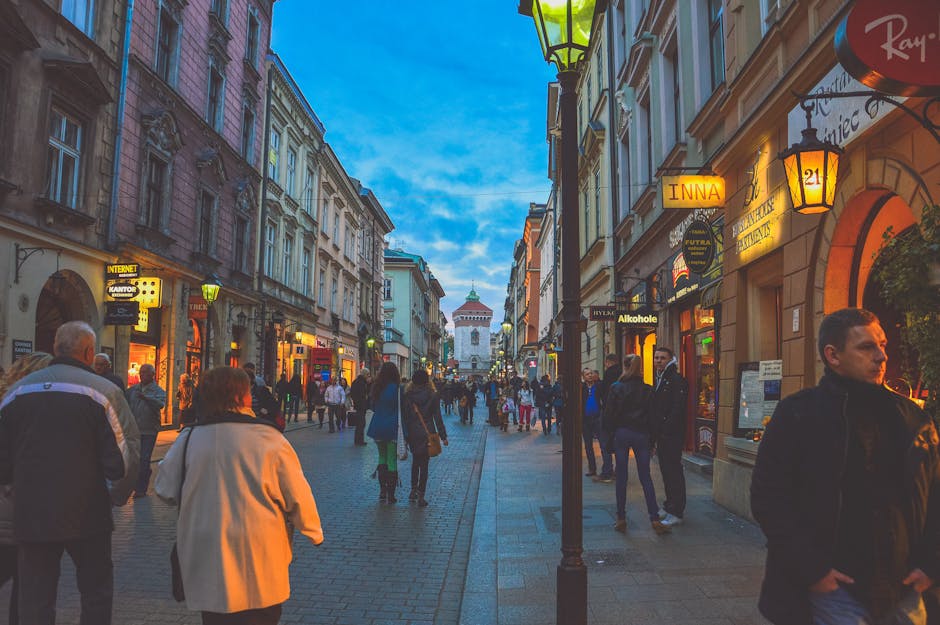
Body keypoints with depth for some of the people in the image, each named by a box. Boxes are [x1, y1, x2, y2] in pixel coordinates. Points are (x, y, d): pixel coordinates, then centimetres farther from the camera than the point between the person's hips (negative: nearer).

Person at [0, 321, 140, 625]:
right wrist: (116, 496, 3)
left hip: (31, 516, 4)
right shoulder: (103, 391, -12)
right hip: (87, 517, -3)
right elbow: (124, 455, -15)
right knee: (96, 594, 14)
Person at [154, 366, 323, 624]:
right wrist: (314, 532, 9)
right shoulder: (268, 438, -13)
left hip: (206, 566, 3)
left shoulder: (188, 438, -4)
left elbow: (165, 491, 8)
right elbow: (297, 496, -8)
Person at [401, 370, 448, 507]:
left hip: (412, 434, 2)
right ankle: (421, 496, 2)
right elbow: (437, 417, -5)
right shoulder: (433, 396, -6)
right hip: (427, 433, -2)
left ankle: (413, 491, 24)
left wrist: (406, 436, 7)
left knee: (415, 461, 21)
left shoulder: (407, 396, -3)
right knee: (424, 463, 4)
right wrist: (443, 436, 1)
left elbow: (404, 417, -1)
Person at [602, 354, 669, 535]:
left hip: (621, 434, -1)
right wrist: (651, 439, 8)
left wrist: (609, 436, 4)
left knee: (621, 477, 4)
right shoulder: (647, 390, -1)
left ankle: (621, 519, 8)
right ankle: (654, 519, 4)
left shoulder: (616, 388, -5)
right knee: (645, 476, 7)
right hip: (641, 435, 2)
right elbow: (652, 415, 2)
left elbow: (608, 414, -5)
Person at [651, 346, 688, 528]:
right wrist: (655, 432, 13)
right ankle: (669, 506, 26)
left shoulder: (677, 380, -12)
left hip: (672, 435, -9)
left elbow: (677, 409, -20)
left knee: (674, 471, -5)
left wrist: (666, 429, -21)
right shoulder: (659, 380, 17)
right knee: (666, 471, 15)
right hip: (661, 435, 9)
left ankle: (676, 513, 0)